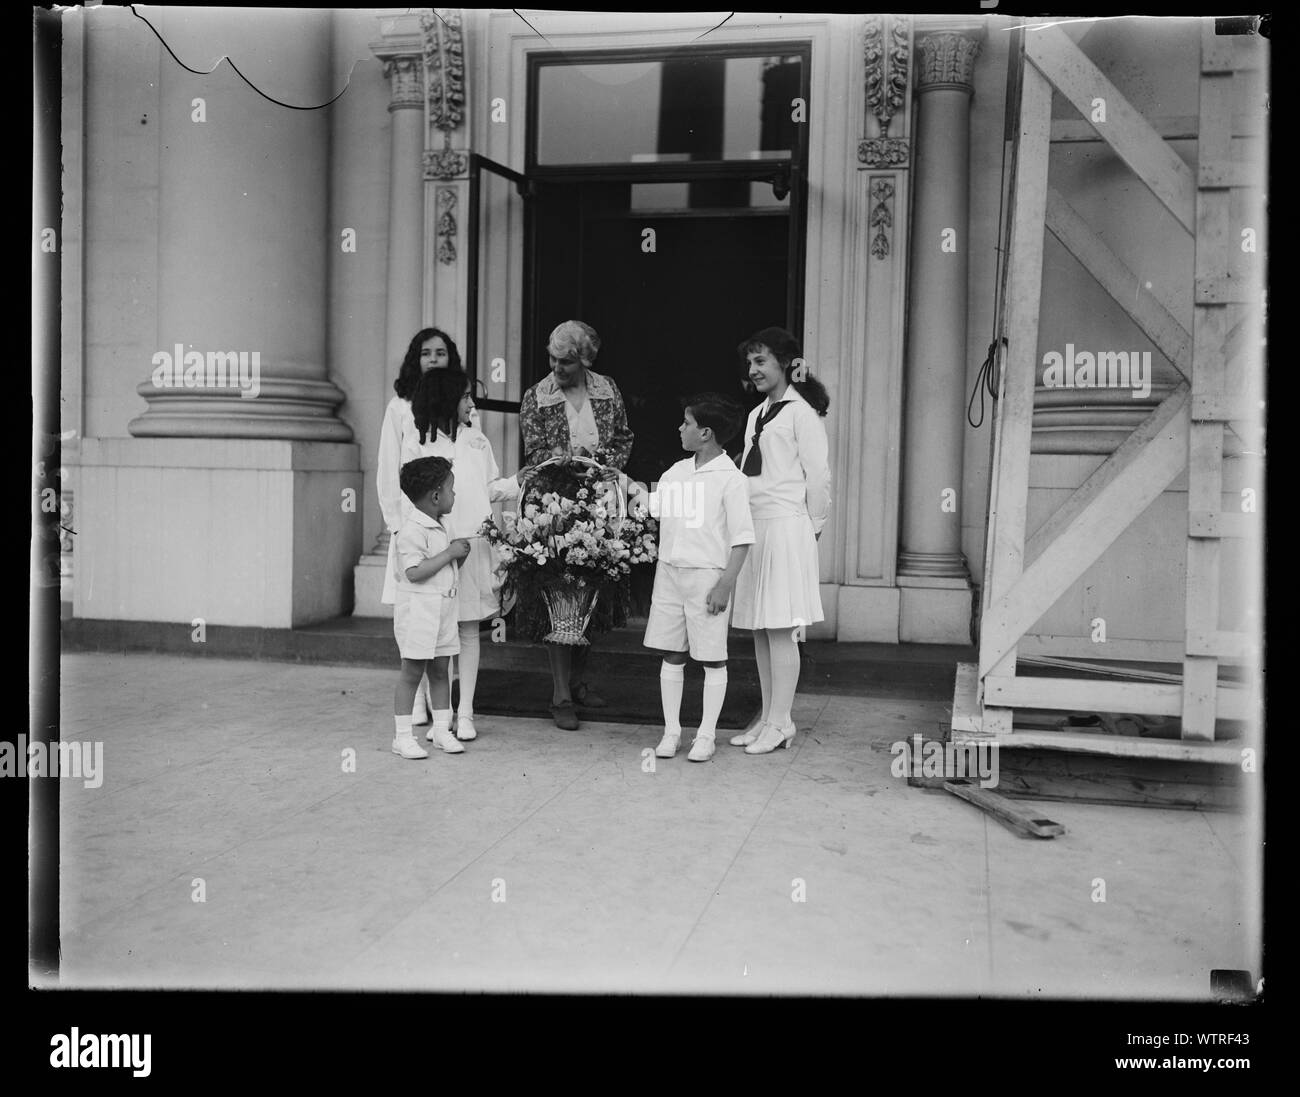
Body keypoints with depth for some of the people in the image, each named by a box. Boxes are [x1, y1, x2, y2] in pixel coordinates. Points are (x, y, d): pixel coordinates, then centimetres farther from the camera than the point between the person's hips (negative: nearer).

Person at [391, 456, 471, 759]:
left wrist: (460, 553, 5)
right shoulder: (412, 530, -16)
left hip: (443, 606, 9)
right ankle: (403, 736, 4)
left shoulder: (439, 527, 15)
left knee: (440, 670, 12)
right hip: (417, 607, -9)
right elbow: (415, 572, -25)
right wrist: (449, 553, -21)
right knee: (412, 671, -3)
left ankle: (442, 729, 20)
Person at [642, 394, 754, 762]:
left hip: (706, 576, -6)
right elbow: (649, 507, 19)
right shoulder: (676, 472, 10)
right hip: (668, 570, 6)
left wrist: (726, 584, -14)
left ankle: (706, 735, 13)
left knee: (712, 658, 3)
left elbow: (742, 538, -10)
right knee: (671, 654, 9)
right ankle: (671, 731, 18)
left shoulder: (730, 478, -9)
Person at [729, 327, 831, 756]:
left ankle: (780, 724, 2)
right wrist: (743, 523, 11)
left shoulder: (801, 412, -6)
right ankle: (768, 719, 18)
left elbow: (818, 476, -7)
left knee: (781, 628, -5)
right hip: (753, 527, 8)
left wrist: (812, 527, -1)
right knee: (760, 629, 10)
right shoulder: (756, 414, 18)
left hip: (786, 528, -8)